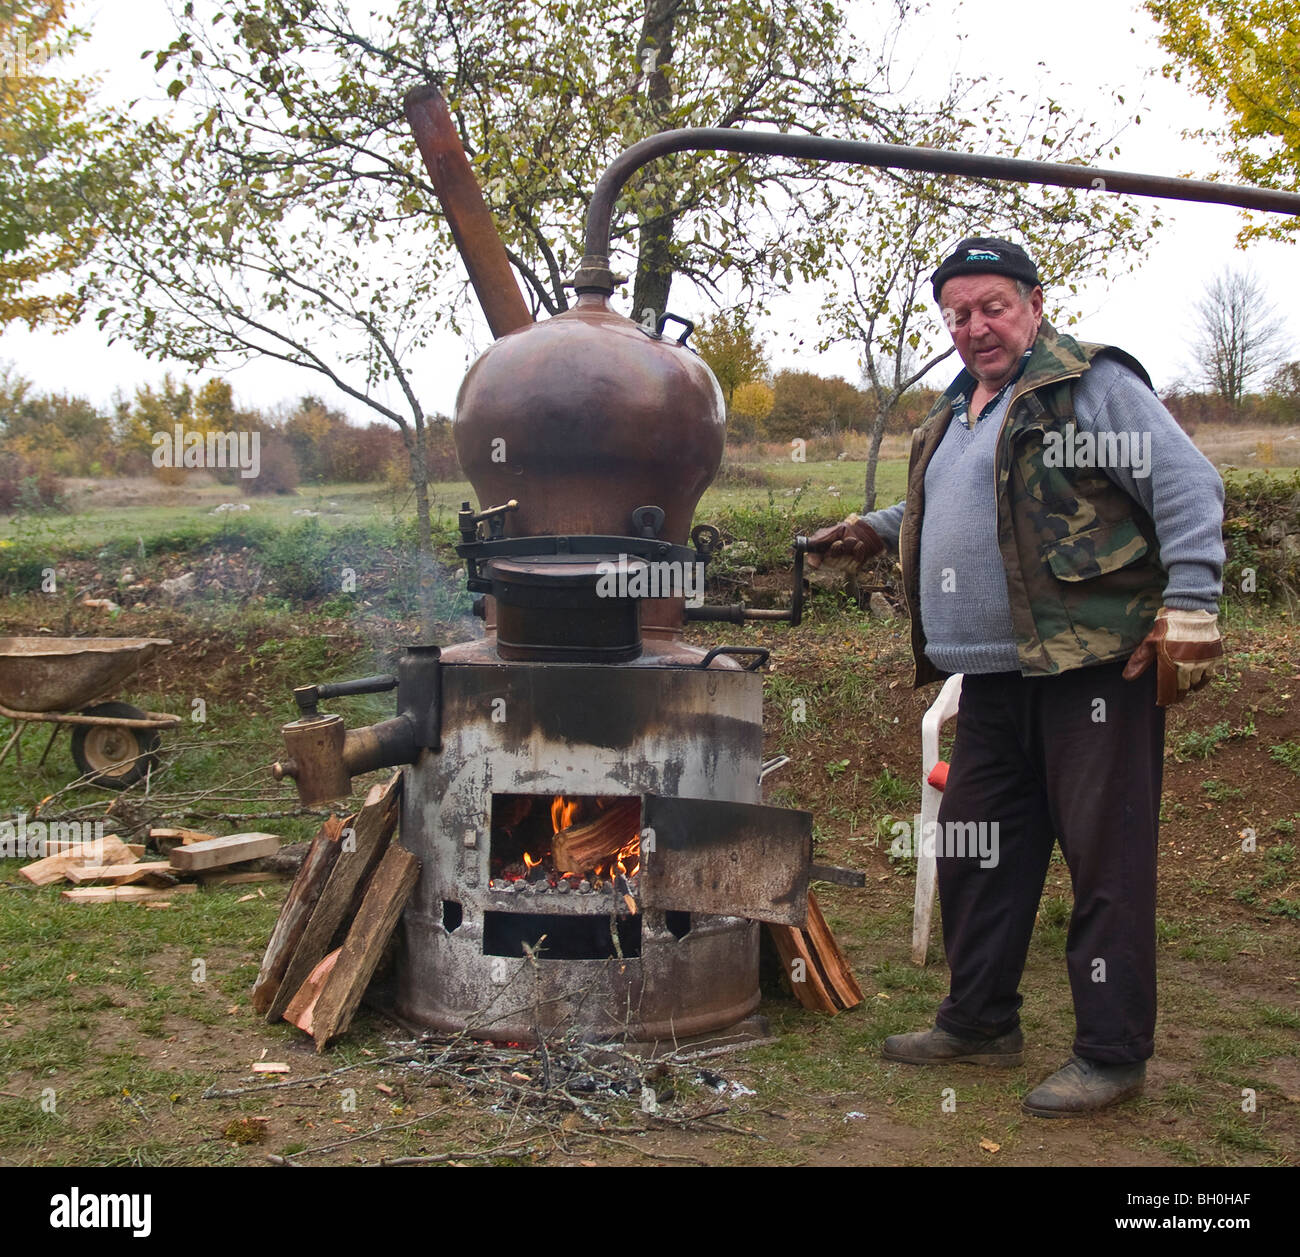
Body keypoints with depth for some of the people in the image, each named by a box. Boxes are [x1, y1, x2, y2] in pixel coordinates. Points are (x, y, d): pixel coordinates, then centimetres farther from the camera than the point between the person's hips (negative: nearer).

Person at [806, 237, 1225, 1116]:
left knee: (1106, 859, -3)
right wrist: (875, 532, 25)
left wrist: (1190, 606, -18)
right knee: (975, 848, 13)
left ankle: (1113, 1055, 10)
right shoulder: (957, 411, 20)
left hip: (1095, 665, -8)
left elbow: (1188, 488, -12)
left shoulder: (1092, 386, -5)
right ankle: (979, 1024, 28)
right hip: (994, 677, 9)